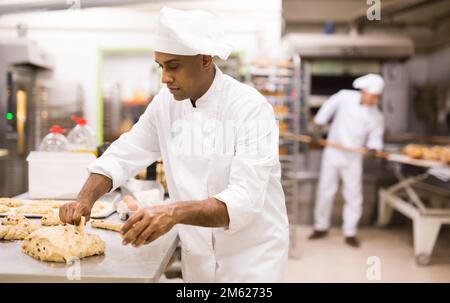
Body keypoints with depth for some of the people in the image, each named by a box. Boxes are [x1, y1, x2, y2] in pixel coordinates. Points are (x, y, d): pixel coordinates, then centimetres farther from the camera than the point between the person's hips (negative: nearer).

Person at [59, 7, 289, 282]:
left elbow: (244, 200, -29)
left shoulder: (250, 109, -22)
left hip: (253, 253, -5)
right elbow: (125, 155, 1)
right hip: (198, 255, 5)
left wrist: (175, 212, -43)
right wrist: (86, 198, -16)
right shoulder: (166, 102, -4)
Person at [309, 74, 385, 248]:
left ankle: (350, 233, 14)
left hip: (353, 158, 0)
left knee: (354, 195, 0)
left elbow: (375, 136, 0)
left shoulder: (376, 117, -9)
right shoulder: (345, 97, -11)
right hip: (332, 152, 0)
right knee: (325, 191, 7)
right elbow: (329, 107, 4)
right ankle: (321, 227, 24)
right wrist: (317, 126, 7)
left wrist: (373, 147, -22)